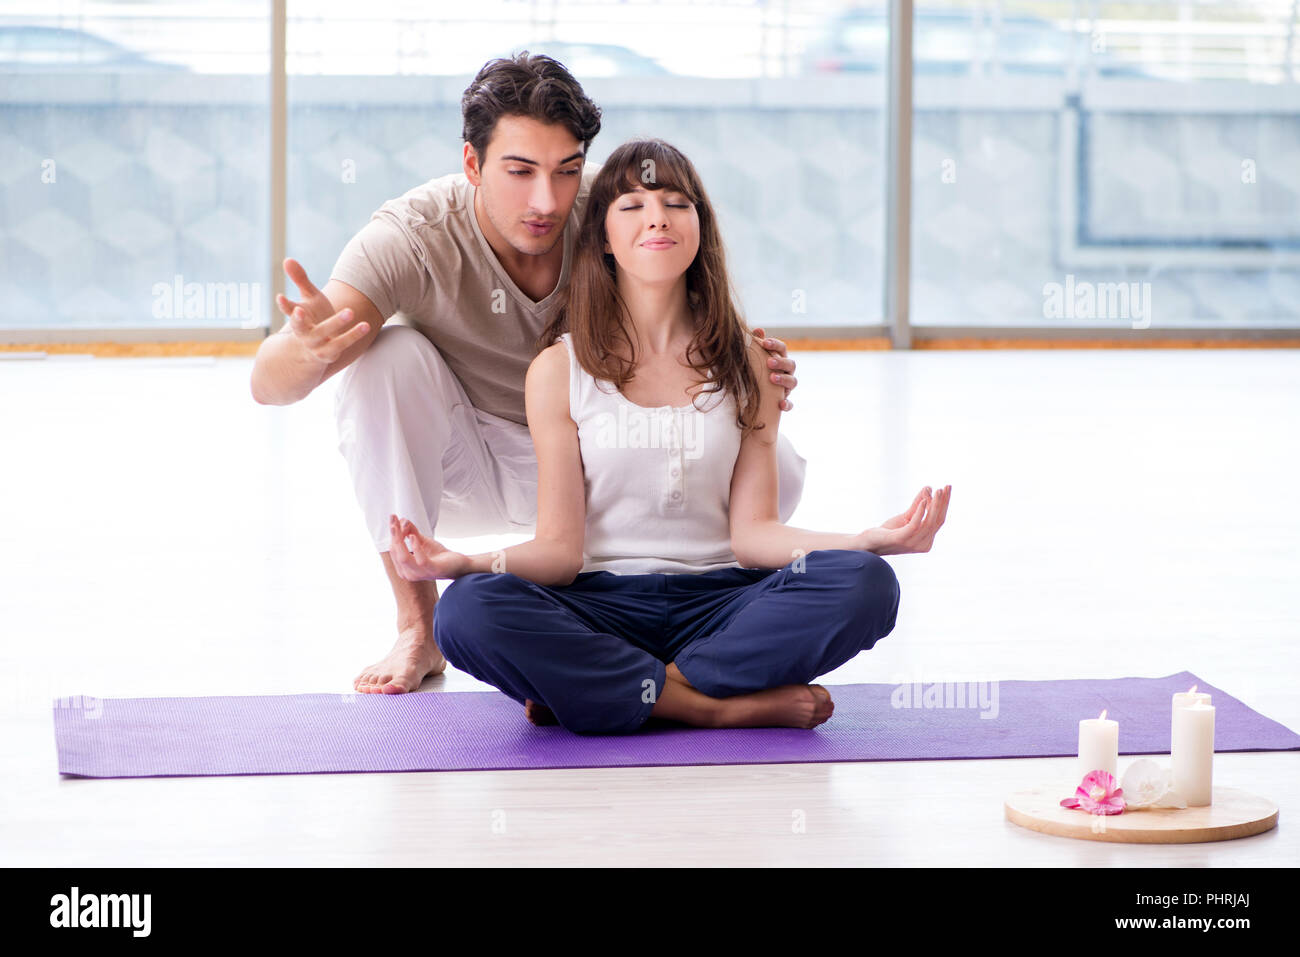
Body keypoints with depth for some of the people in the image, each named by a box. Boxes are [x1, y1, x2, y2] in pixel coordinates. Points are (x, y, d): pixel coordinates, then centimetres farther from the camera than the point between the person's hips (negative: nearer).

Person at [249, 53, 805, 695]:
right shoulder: (411, 237, -27)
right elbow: (269, 384, -36)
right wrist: (308, 350, -61)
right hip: (465, 472, -2)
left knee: (774, 471, -22)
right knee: (390, 353, -32)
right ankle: (418, 630, -18)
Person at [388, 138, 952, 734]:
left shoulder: (745, 363, 9)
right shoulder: (560, 369, 3)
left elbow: (752, 532, 1)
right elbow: (561, 548, -3)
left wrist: (869, 541, -17)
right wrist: (463, 564, -23)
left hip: (718, 602, 2)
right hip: (603, 606, -1)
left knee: (864, 583, -28)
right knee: (468, 610, -33)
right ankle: (727, 706, -27)